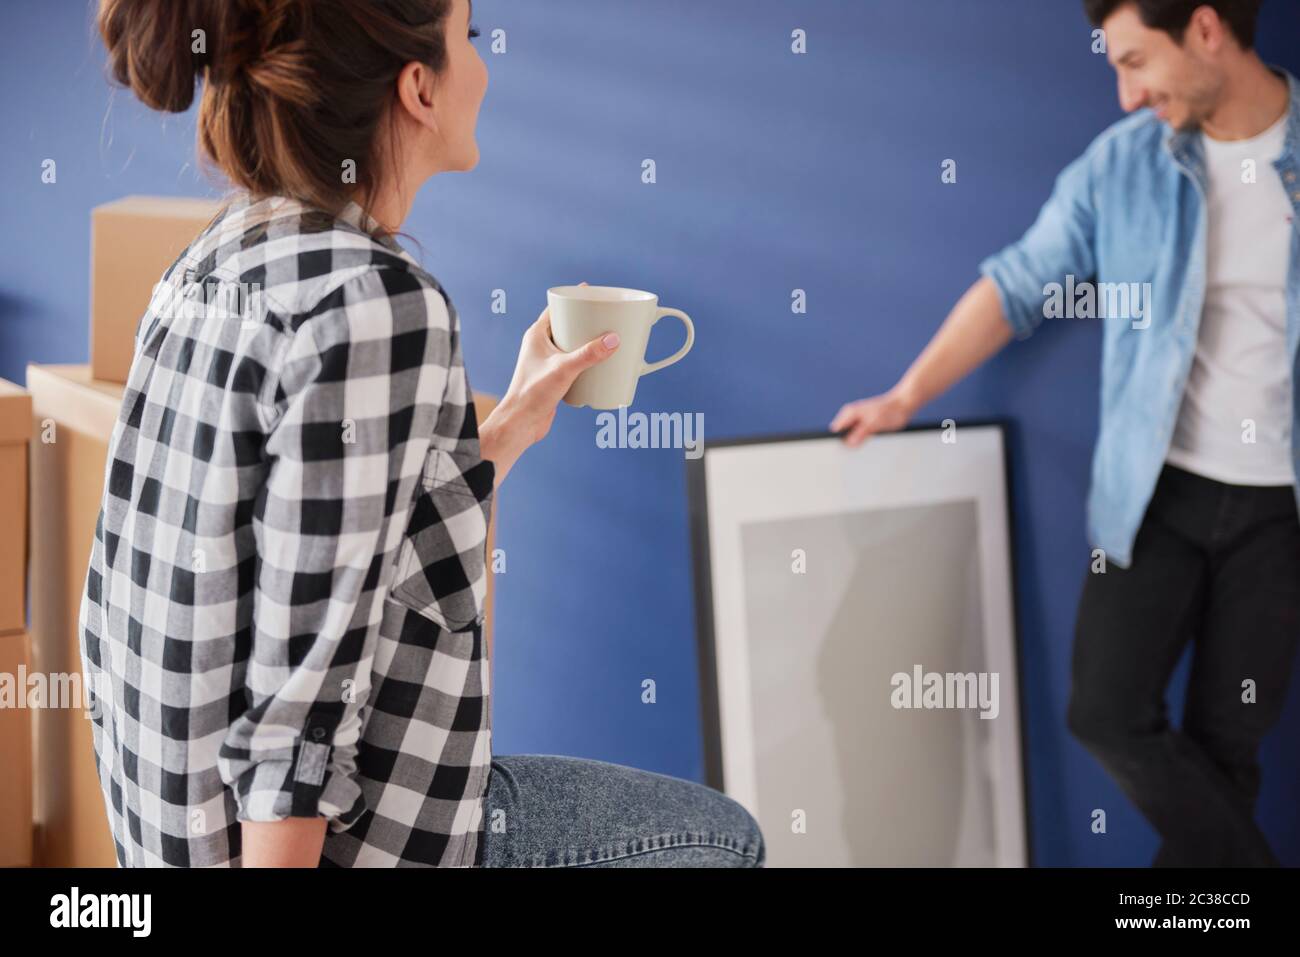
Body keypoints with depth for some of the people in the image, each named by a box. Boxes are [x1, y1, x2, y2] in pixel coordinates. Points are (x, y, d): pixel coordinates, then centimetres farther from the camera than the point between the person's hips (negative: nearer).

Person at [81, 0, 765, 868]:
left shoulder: (214, 268, 3)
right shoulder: (375, 307, -25)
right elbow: (303, 691, -27)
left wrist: (511, 427, 15)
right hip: (348, 838, -9)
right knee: (724, 838, 15)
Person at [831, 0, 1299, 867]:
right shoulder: (1122, 162, -1)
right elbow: (1019, 286, 4)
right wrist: (908, 397, 0)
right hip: (1158, 488, 2)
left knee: (1227, 738, 6)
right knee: (1109, 709, -2)